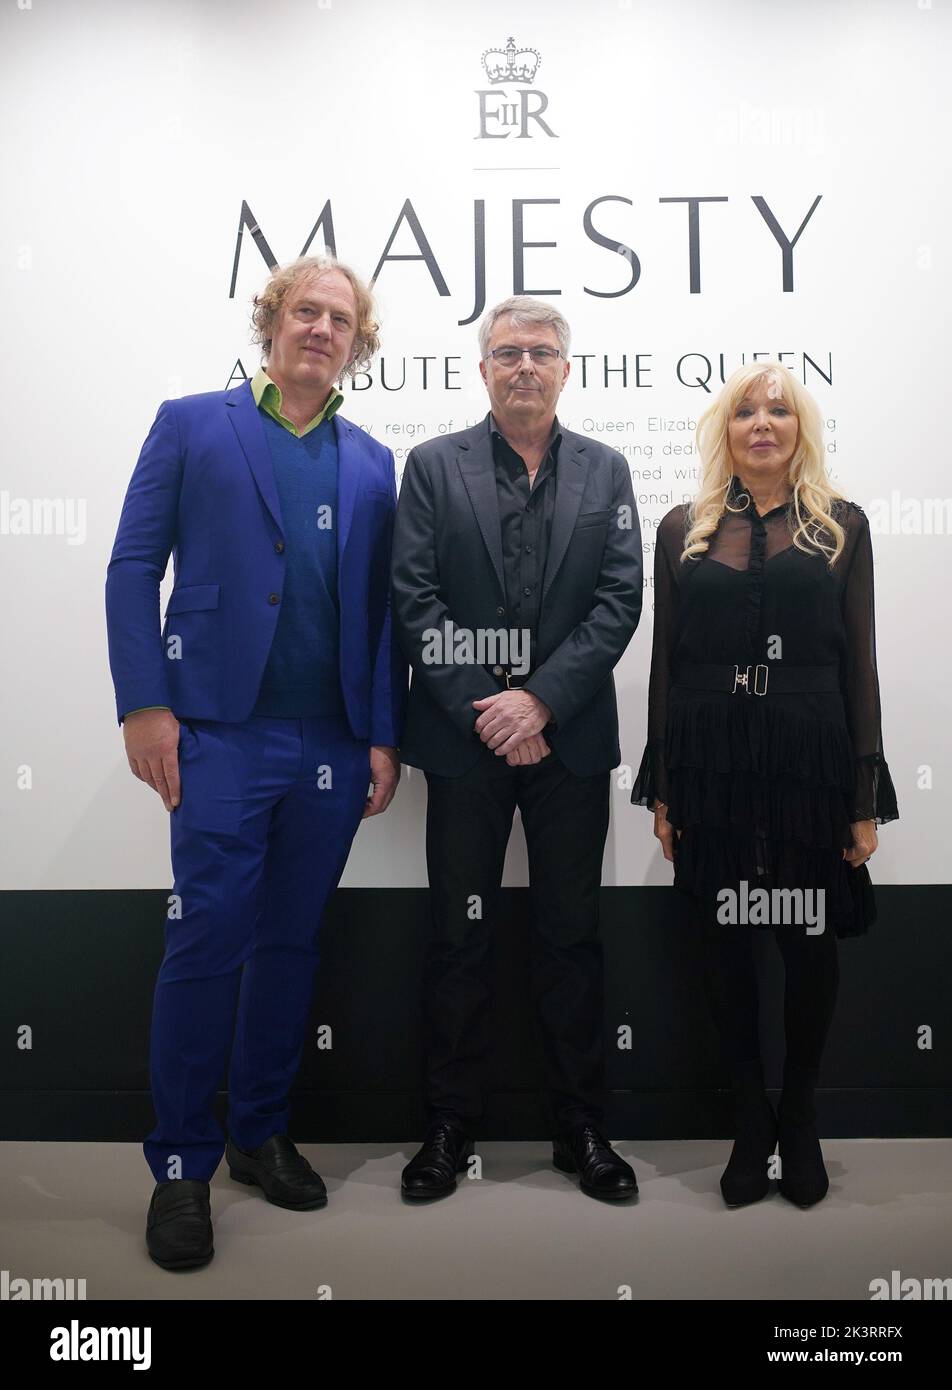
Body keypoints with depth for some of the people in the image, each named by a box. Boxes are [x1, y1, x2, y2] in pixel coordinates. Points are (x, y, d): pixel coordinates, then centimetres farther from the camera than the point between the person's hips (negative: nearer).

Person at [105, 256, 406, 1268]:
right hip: (222, 732, -3)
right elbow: (133, 568, 0)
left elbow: (380, 608, 11)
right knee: (207, 944, -2)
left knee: (290, 944, 12)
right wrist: (145, 704, -9)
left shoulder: (372, 464, 14)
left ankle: (260, 1134, 28)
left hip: (334, 746, 4)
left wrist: (384, 734, 5)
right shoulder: (192, 425, 6)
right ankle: (181, 1165, 14)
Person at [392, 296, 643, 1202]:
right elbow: (414, 600, -3)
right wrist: (484, 712, -11)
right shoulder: (434, 466, 4)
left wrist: (539, 700, -13)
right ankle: (450, 1125, 23)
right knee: (459, 938, 8)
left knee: (571, 937, 10)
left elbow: (620, 600, -1)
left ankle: (580, 1126, 25)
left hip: (569, 742, 1)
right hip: (464, 742, -1)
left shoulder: (605, 471, 8)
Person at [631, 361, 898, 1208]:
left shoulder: (841, 526, 5)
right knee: (726, 941, 9)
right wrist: (661, 789, 3)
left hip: (809, 757, 0)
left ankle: (799, 1121, 29)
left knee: (811, 942, 7)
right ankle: (751, 1125, 27)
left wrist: (865, 796, -2)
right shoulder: (684, 529, 7)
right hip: (711, 759, 1)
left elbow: (859, 663, 3)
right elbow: (665, 662, 6)